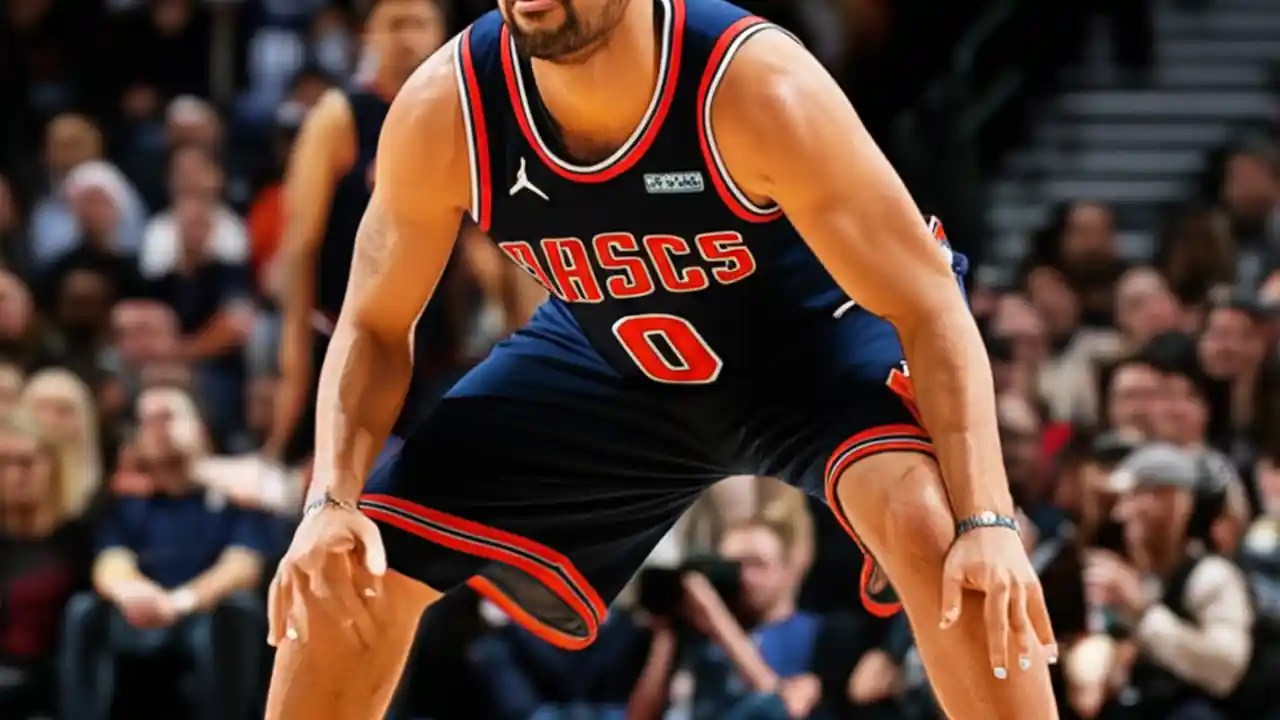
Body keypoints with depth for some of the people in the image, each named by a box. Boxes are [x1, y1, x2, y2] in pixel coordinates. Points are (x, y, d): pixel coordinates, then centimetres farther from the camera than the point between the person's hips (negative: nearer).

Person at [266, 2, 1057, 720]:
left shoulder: (754, 88, -37)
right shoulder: (444, 112, -26)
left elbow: (932, 310, -32)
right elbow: (375, 327, -8)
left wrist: (988, 520, -44)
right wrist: (332, 501, -25)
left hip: (818, 328, -4)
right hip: (609, 360, 4)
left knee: (931, 522, -34)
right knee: (348, 569, -3)